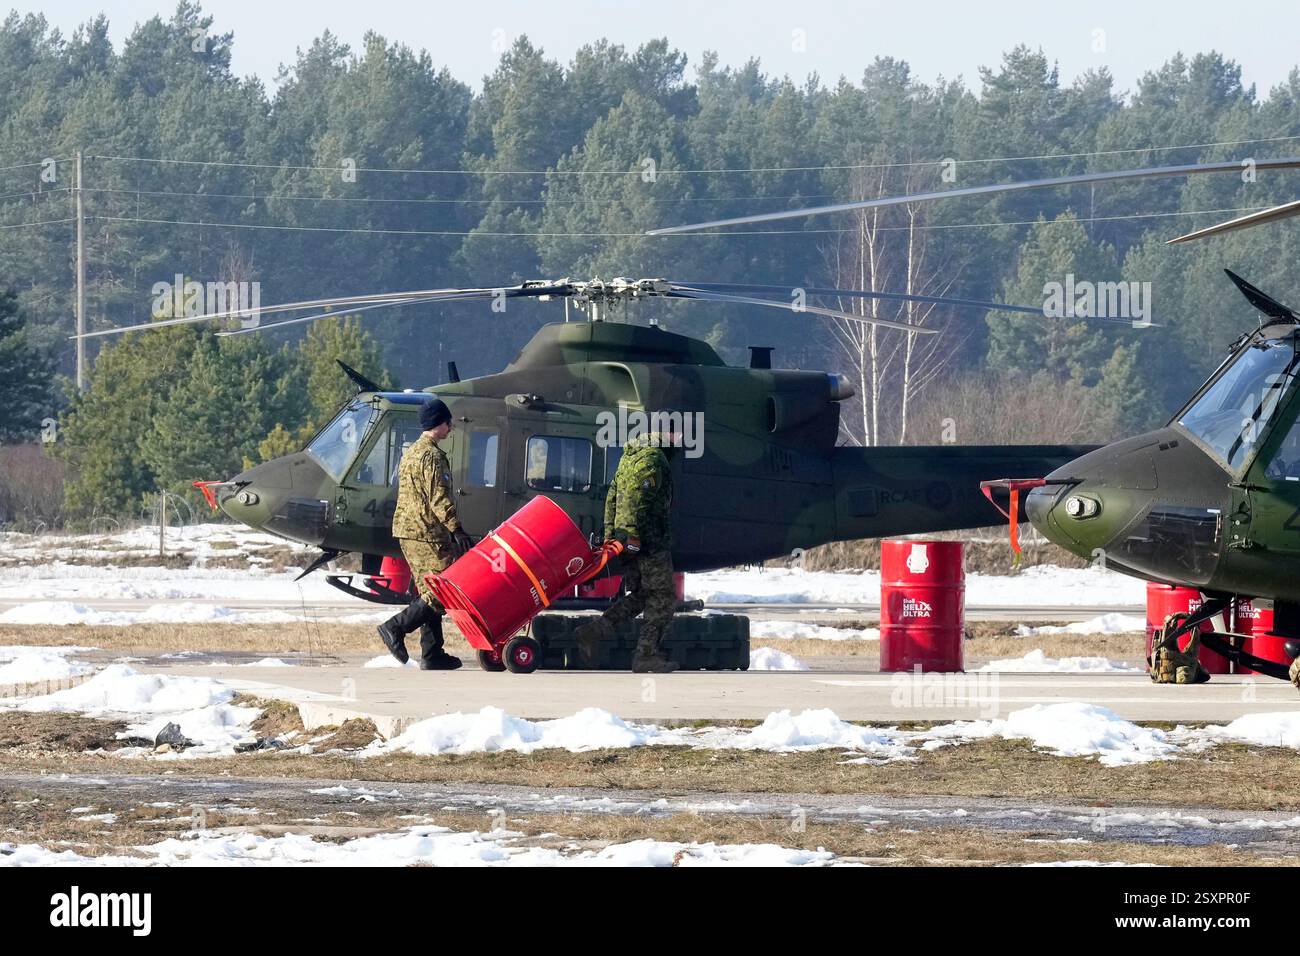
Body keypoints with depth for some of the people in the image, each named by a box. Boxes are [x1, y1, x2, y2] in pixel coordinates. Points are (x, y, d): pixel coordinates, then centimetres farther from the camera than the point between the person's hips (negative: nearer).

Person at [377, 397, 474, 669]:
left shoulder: (411, 453, 20)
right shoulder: (432, 455, -12)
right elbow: (439, 498, -19)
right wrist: (457, 530, -21)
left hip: (408, 531, 10)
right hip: (428, 534, -10)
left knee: (429, 593, 11)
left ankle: (432, 654, 9)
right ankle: (396, 627, -16)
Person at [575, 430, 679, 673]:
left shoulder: (629, 455, 18)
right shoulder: (653, 458, -12)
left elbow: (613, 496, 20)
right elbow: (638, 498, -21)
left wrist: (610, 533, 21)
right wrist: (634, 535, -24)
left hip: (628, 540, 9)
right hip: (650, 541, -9)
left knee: (636, 597, 15)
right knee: (663, 598, 1)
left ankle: (592, 632, 0)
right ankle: (647, 654, -1)